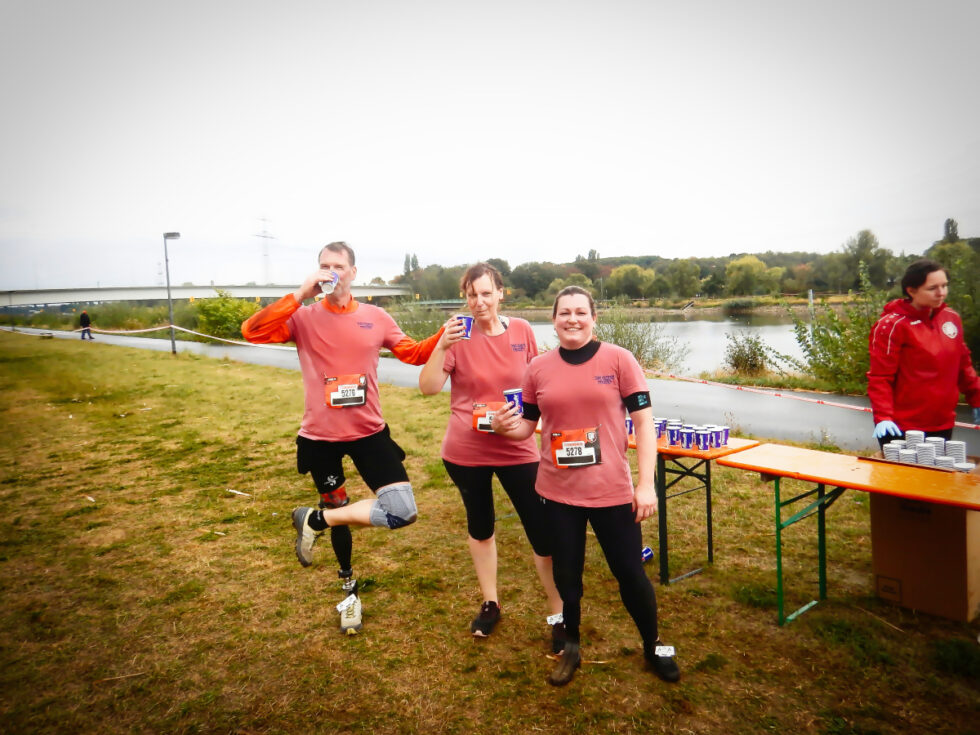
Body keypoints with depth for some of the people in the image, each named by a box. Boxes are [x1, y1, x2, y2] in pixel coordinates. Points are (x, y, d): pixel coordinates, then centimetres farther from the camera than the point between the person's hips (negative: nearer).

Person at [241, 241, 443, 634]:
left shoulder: (375, 317, 1)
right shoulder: (304, 317, -5)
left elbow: (414, 354, 6)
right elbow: (252, 331, -20)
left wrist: (445, 335, -11)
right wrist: (300, 294, -23)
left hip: (369, 431, 1)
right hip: (321, 436, -1)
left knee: (403, 512, -10)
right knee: (338, 511, 16)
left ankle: (315, 519, 8)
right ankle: (350, 588, 42)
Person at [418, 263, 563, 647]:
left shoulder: (522, 330, -3)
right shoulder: (457, 335, -9)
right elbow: (427, 388, -18)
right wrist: (442, 346, -30)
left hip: (517, 447, 0)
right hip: (466, 450, 0)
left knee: (542, 530, 1)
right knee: (480, 525, 17)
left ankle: (559, 616, 18)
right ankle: (490, 603, 37)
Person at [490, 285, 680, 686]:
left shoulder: (619, 359, -7)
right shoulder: (538, 368, 0)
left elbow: (643, 421, -6)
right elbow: (526, 426, 7)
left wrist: (646, 483, -11)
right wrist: (504, 426, -16)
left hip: (612, 490, -2)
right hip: (558, 491, 2)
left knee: (630, 573, 11)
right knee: (566, 575, 16)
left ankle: (654, 646, 38)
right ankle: (570, 648, 40)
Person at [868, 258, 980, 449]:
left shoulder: (952, 317, 7)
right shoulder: (891, 325, -13)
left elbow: (963, 364, 19)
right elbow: (879, 377, -15)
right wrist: (882, 417, -23)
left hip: (943, 425, 6)